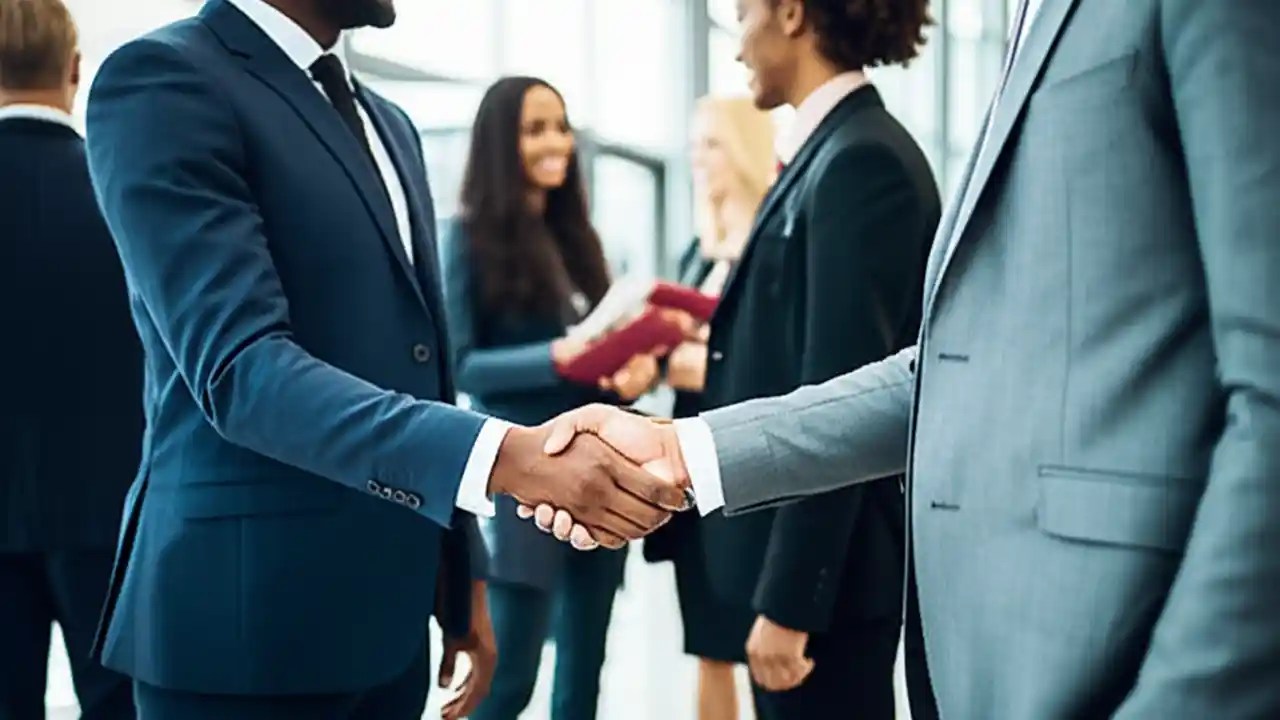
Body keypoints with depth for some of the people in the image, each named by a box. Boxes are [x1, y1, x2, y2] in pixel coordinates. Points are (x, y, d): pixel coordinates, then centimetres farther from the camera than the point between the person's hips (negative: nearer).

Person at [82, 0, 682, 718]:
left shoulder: (389, 124, 15)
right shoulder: (164, 80, -11)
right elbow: (241, 368, -22)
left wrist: (462, 577, 16)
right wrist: (505, 456, -31)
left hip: (388, 610, 8)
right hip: (252, 616, -8)